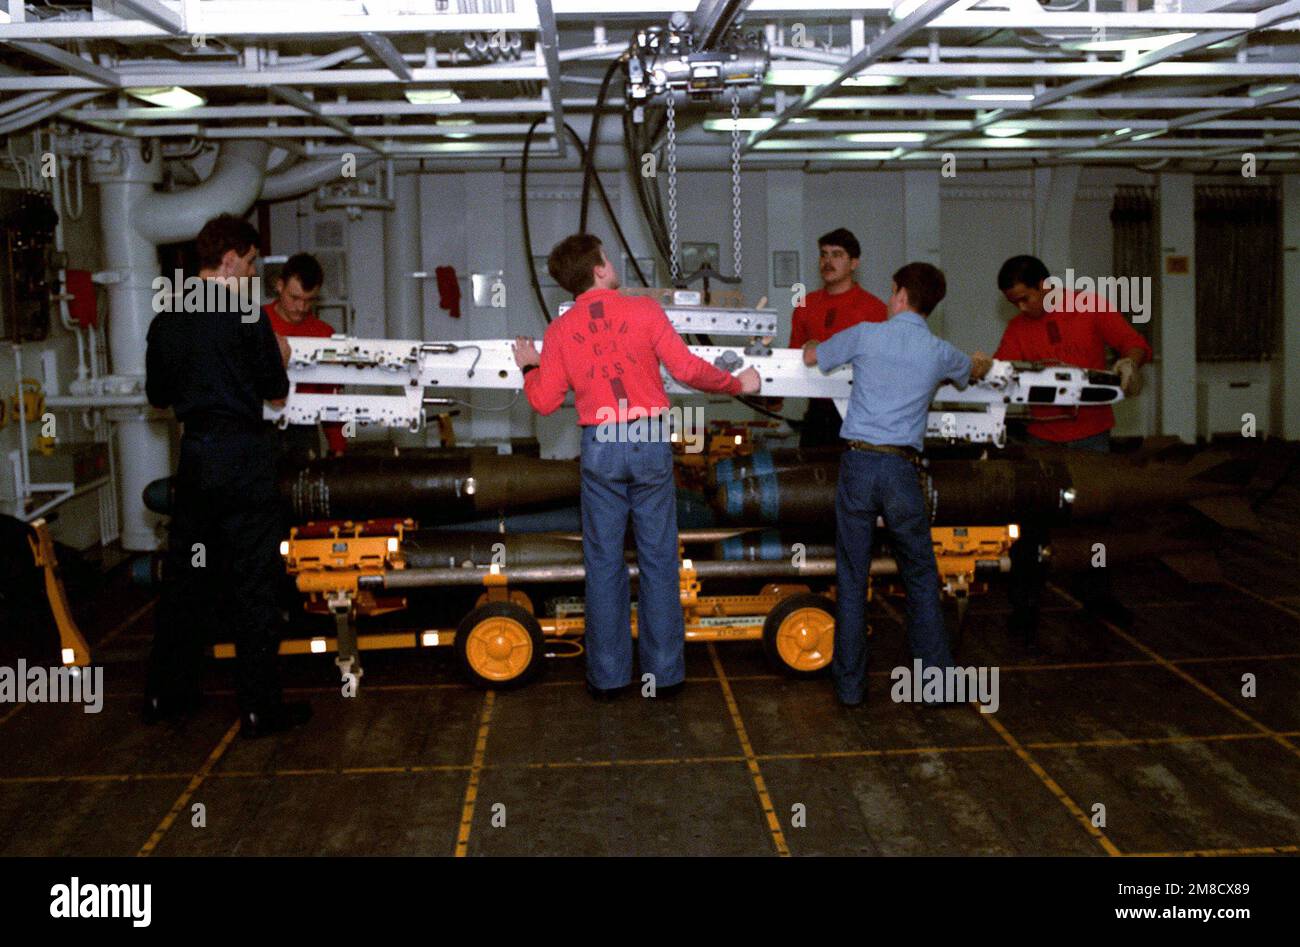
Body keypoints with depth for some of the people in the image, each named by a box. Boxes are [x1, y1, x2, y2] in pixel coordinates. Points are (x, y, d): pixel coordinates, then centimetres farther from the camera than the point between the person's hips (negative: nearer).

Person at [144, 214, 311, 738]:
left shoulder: (166, 320, 5)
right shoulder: (245, 314, -11)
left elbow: (158, 394, 13)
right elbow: (275, 392, -6)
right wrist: (279, 359, 13)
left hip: (195, 456, 6)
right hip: (244, 457, -5)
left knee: (185, 576, 15)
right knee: (252, 581, 1)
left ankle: (166, 694, 24)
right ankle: (260, 707, 6)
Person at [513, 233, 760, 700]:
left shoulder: (560, 330, 2)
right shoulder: (643, 310, -2)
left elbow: (545, 401, 3)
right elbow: (687, 368, -6)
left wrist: (529, 367, 23)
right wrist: (737, 383, 9)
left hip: (600, 447, 1)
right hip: (650, 441, -1)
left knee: (604, 564, 8)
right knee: (658, 560, 7)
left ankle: (608, 676, 13)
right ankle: (665, 672, 12)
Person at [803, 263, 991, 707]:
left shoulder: (865, 334, 2)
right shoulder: (940, 353, 6)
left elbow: (811, 357, 18)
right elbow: (977, 370, 29)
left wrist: (811, 343, 43)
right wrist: (981, 362, 54)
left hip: (858, 462, 0)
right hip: (902, 468, 0)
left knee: (852, 577, 6)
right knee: (920, 577, 12)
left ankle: (850, 683, 11)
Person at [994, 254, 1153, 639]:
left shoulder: (1089, 305, -2)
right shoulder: (1017, 329, 5)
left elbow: (1133, 342, -6)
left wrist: (1129, 362, -27)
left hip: (1091, 434, -1)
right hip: (1042, 437, 1)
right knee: (1032, 523, -1)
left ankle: (1096, 593, 31)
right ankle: (1025, 607, 6)